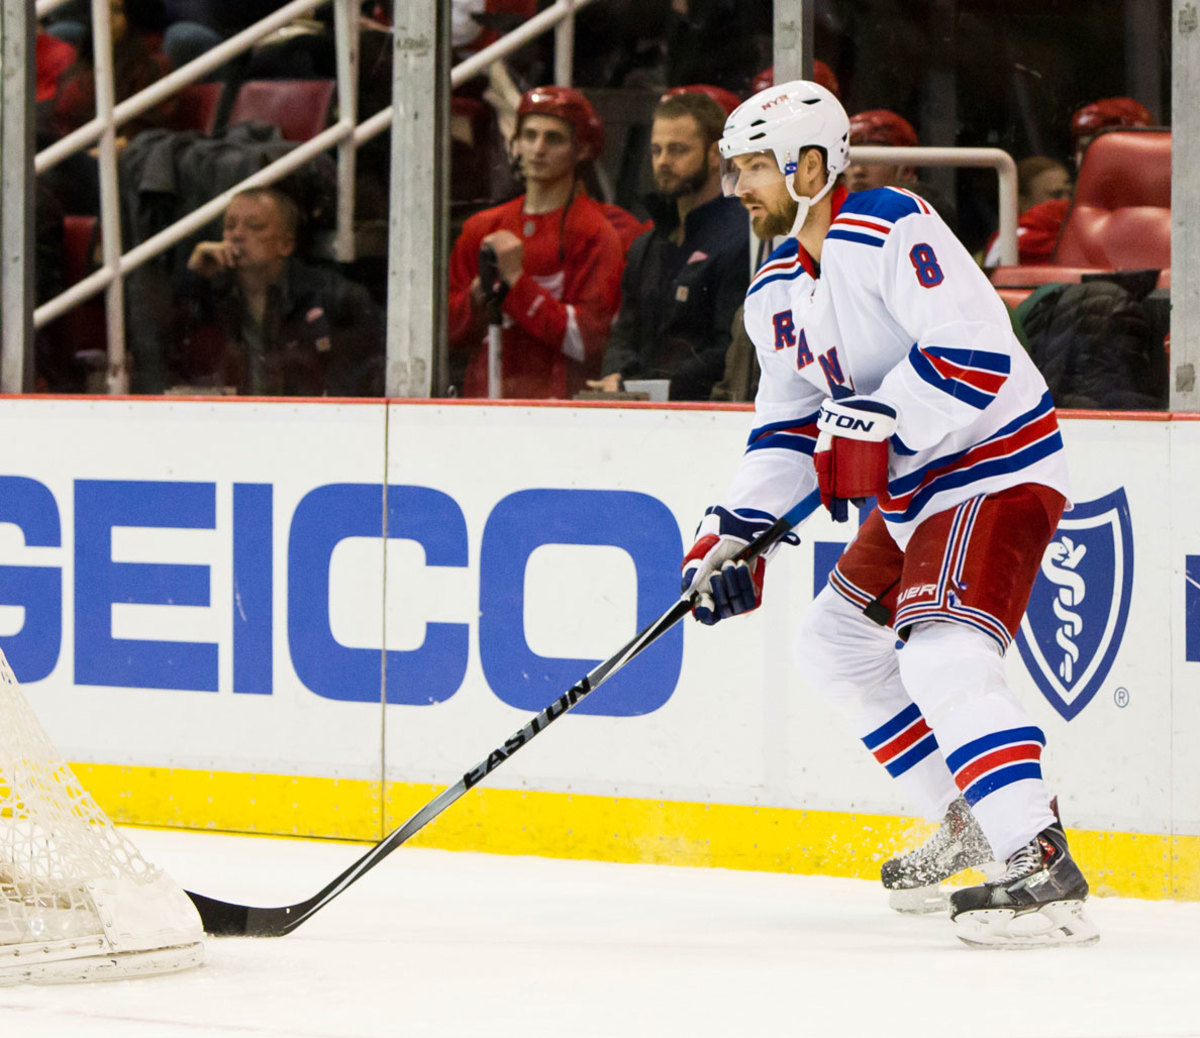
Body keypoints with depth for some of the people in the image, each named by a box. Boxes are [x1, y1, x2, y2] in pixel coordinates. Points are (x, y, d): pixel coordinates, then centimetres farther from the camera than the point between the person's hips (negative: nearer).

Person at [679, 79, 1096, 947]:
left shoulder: (892, 229, -20)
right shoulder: (776, 290, 11)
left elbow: (976, 349, -29)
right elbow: (788, 426, 15)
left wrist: (875, 422, -32)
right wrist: (734, 531, 4)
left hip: (998, 469, -11)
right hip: (911, 492, 11)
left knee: (942, 657, -27)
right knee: (836, 645, 19)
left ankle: (1042, 868, -32)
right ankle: (972, 819, 29)